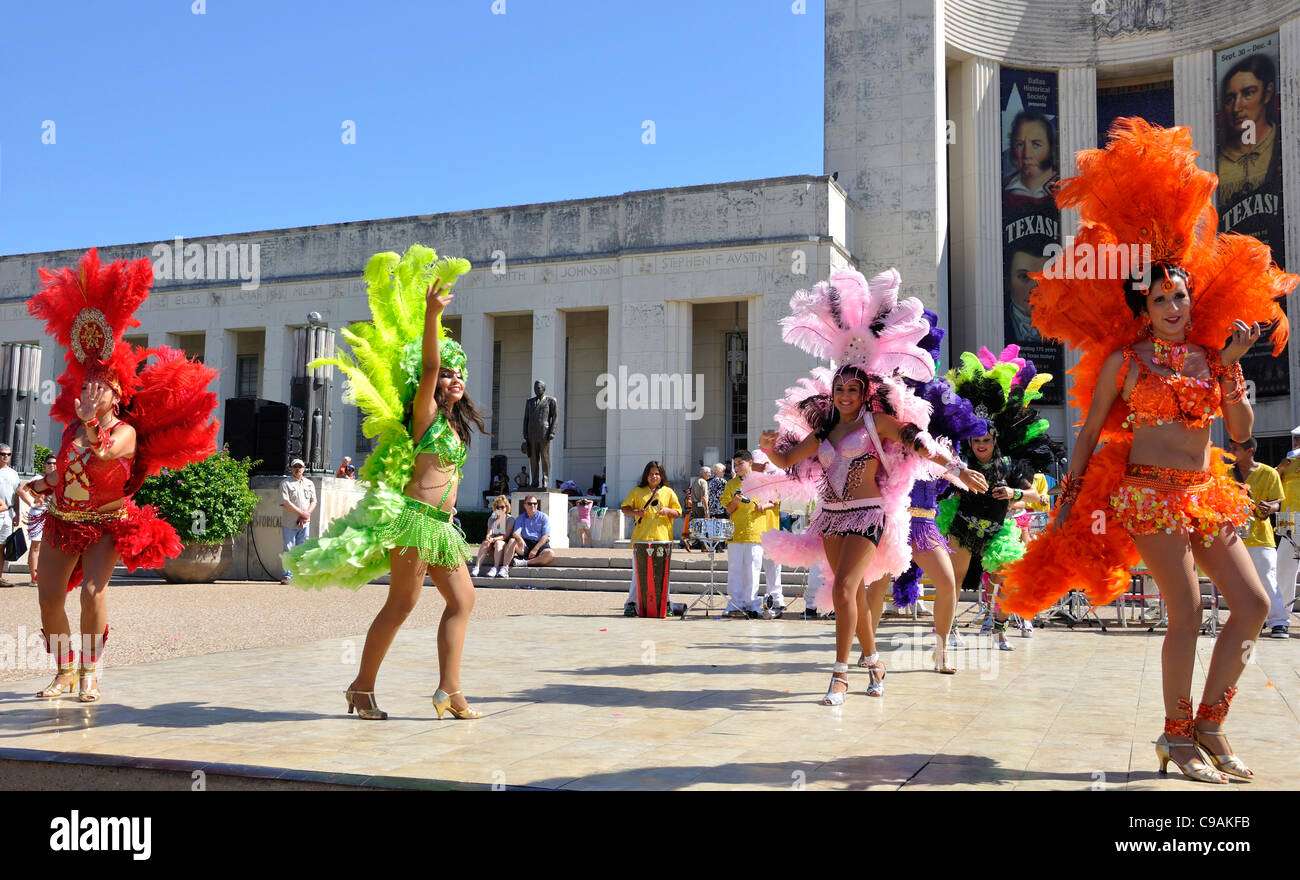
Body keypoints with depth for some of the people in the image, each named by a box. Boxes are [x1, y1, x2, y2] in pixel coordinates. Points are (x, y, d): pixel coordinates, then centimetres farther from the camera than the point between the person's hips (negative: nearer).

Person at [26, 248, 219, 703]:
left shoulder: (126, 432, -11)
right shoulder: (73, 425, 7)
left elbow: (101, 459, -31)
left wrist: (91, 424, -34)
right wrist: (43, 482, 5)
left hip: (106, 524, -6)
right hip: (63, 520, 6)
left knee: (92, 591, -21)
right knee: (49, 597, -1)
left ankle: (90, 672, -9)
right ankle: (65, 671, 13)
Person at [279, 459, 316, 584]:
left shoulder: (309, 484, 16)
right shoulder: (285, 483, 1)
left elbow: (313, 501, 13)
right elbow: (285, 503, -10)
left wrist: (306, 515, -6)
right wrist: (302, 513, -12)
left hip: (304, 523, 4)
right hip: (289, 523, -3)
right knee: (288, 550, -4)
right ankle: (287, 576, -1)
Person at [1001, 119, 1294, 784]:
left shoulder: (1208, 356, 12)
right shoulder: (1123, 361, 0)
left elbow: (1241, 430, 8)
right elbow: (1089, 433, 2)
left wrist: (1232, 368, -2)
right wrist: (1067, 499, -1)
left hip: (1205, 495, 6)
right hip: (1148, 492, -6)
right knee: (1186, 613, -11)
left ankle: (1209, 725, 11)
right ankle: (1178, 736, 3)